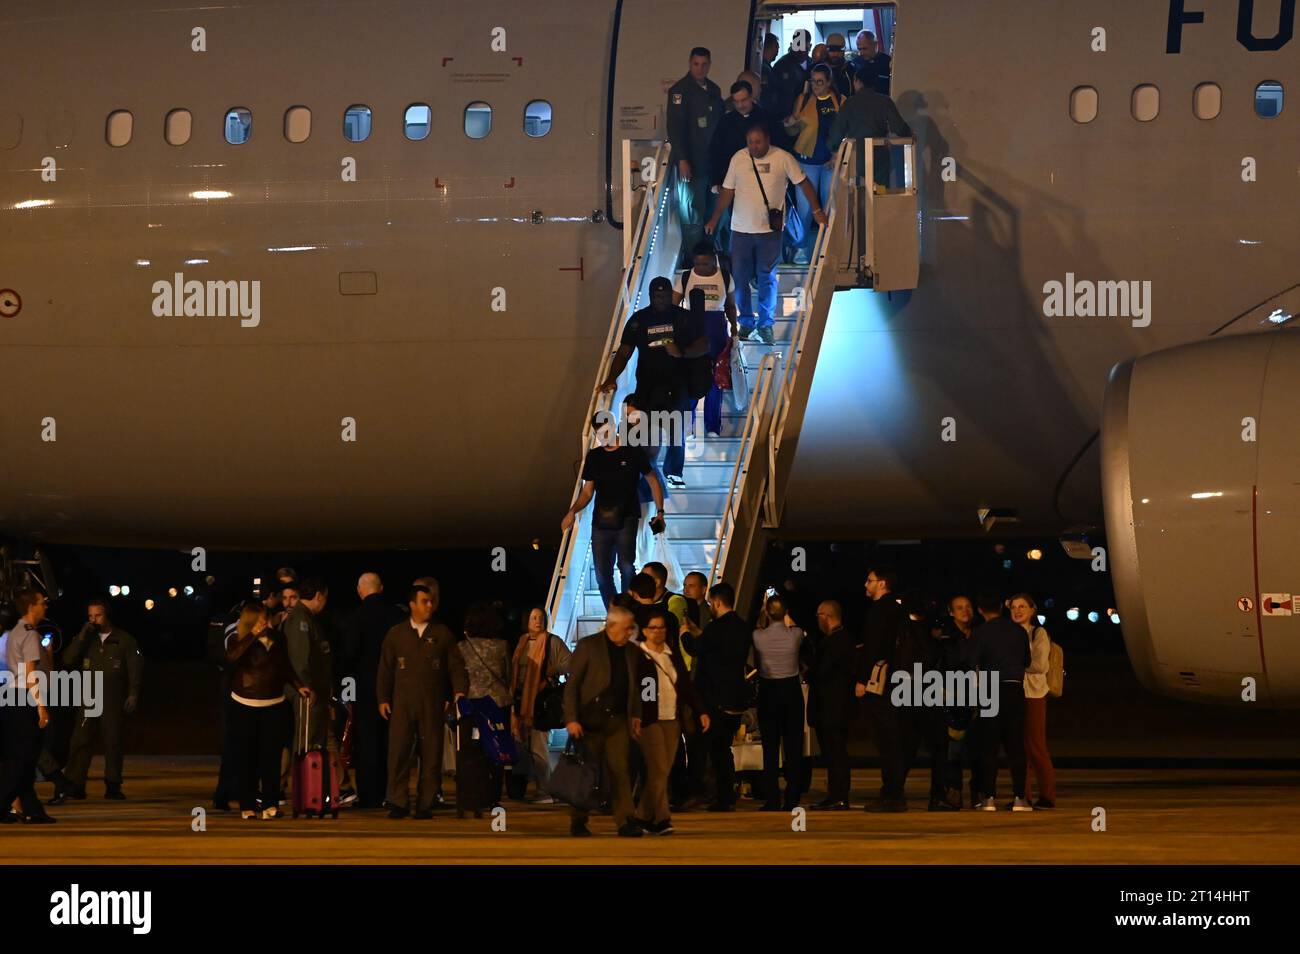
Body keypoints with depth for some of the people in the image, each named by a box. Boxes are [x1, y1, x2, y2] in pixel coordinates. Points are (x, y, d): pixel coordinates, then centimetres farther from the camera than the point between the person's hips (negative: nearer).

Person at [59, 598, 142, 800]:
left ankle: (112, 786, 8)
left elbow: (135, 668, 1)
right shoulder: (86, 640, 14)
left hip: (114, 701, -2)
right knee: (81, 742, -7)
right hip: (89, 700, 2)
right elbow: (68, 660, 3)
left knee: (113, 743, 2)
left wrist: (133, 694, -9)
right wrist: (81, 638, -6)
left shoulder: (124, 640, 4)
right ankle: (74, 785, -8)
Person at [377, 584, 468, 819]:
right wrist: (383, 698, 4)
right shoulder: (396, 634, 10)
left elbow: (456, 665, 8)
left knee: (431, 755, -1)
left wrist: (460, 690, -7)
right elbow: (385, 669, 11)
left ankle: (426, 804, 5)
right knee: (398, 754, -7)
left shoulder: (442, 634, 9)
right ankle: (398, 804, -3)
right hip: (402, 703, 0)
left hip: (433, 704, 0)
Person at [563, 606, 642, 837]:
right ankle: (578, 822, 14)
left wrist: (636, 715, 5)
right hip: (590, 720, -3)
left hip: (617, 721, 3)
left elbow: (633, 688, 19)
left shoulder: (631, 652, 12)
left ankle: (625, 821, -12)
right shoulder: (588, 646, -3)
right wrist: (571, 720, -12)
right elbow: (571, 685, -6)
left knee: (619, 770, -7)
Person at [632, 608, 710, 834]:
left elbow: (687, 686, 16)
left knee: (662, 771, 5)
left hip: (672, 721, 6)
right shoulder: (637, 656, -3)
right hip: (649, 721, -6)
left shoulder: (673, 655, 14)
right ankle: (661, 819, -12)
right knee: (658, 769, -12)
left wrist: (701, 711, 8)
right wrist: (633, 717, -20)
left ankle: (643, 816, 14)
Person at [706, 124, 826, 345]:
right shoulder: (738, 159, 2)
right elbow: (727, 192, 8)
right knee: (739, 278, 5)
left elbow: (803, 183, 1)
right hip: (741, 229, 2)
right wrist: (714, 219, 6)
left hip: (769, 229, -2)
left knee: (767, 279, 4)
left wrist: (816, 210, -5)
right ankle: (746, 322, 19)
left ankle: (766, 324, 14)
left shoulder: (782, 158, -5)